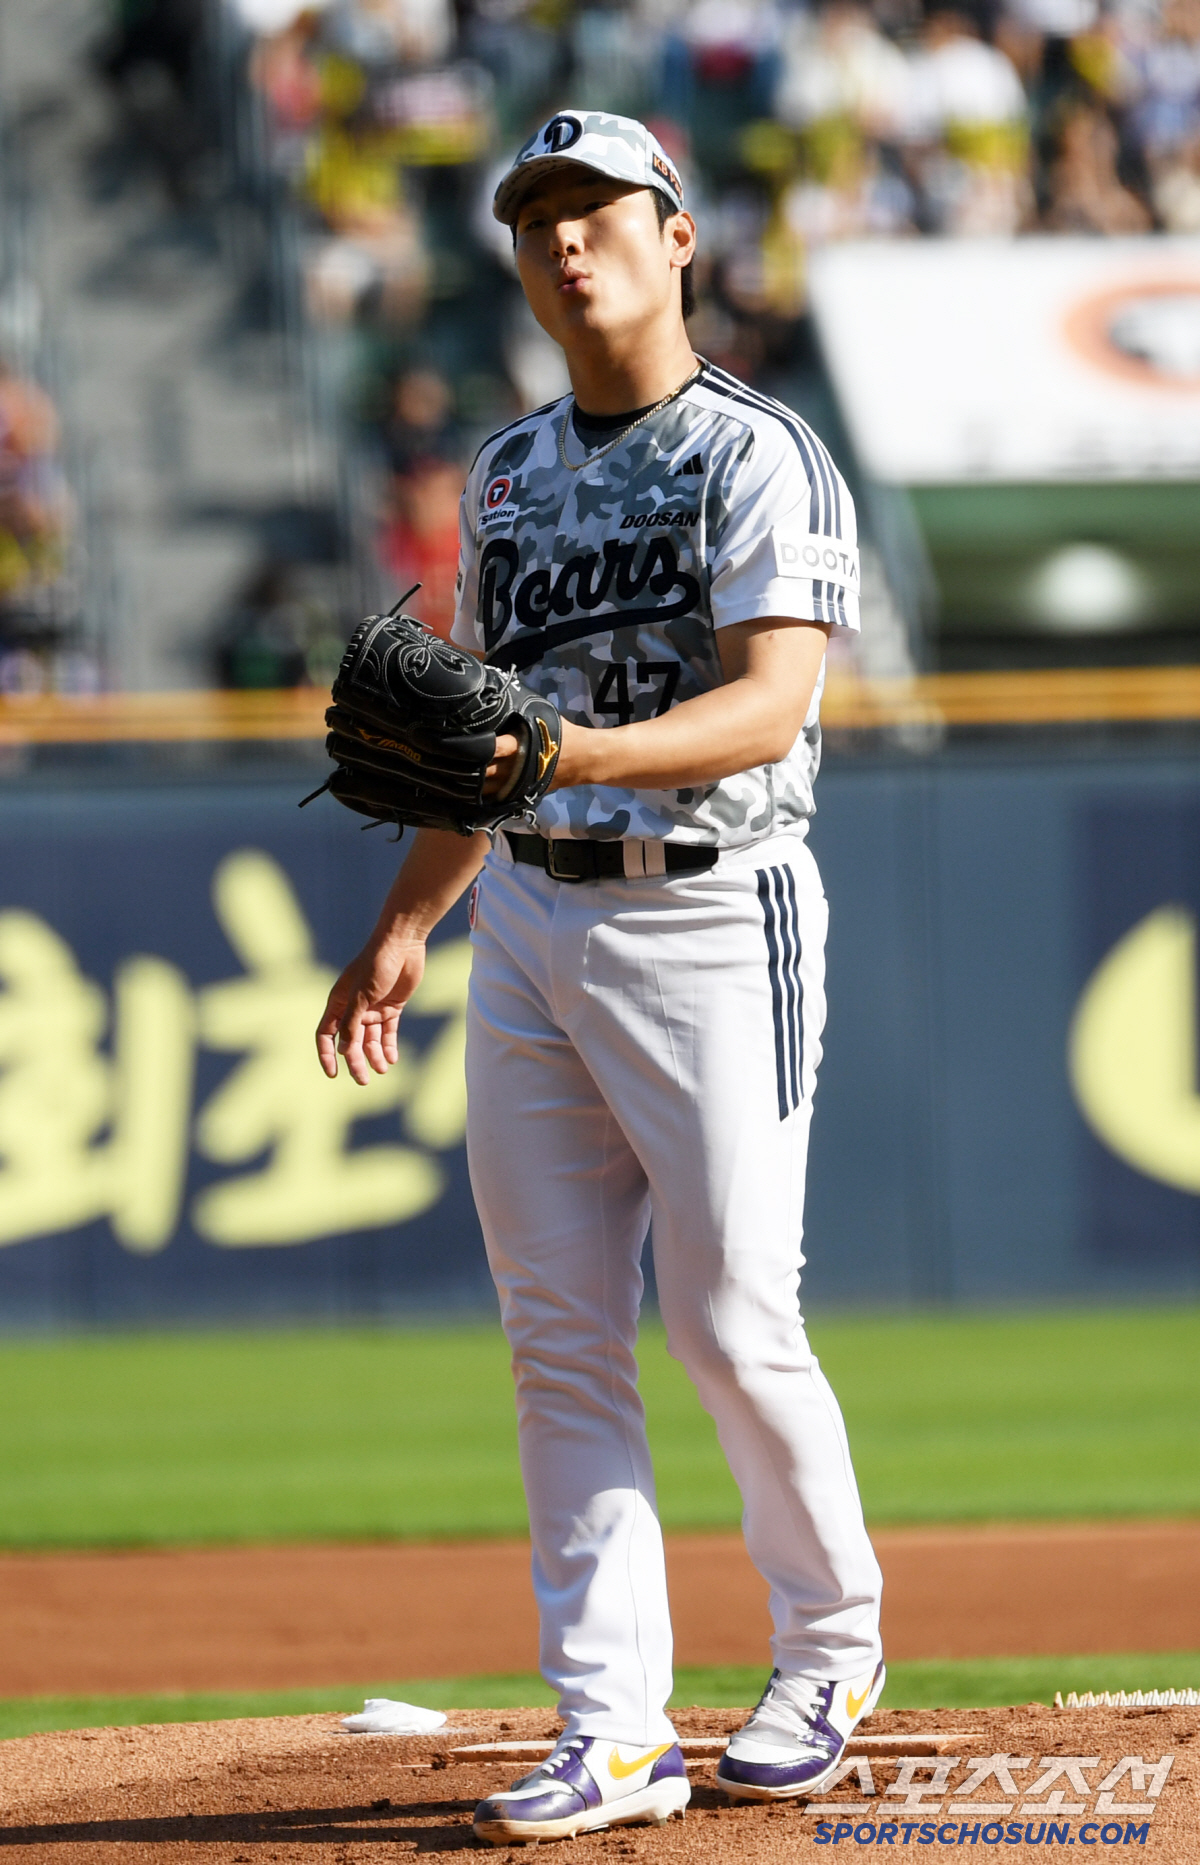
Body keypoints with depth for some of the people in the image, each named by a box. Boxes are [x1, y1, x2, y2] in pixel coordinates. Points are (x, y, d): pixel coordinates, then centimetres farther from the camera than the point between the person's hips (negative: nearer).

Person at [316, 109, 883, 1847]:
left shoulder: (758, 459, -8)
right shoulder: (510, 474, 15)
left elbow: (770, 706, -20)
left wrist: (585, 752, -34)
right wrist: (407, 920, 15)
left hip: (711, 919, -6)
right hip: (529, 924, 6)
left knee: (733, 1326, -5)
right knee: (560, 1340, 1)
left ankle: (831, 1647, 19)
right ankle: (614, 1729, 2)